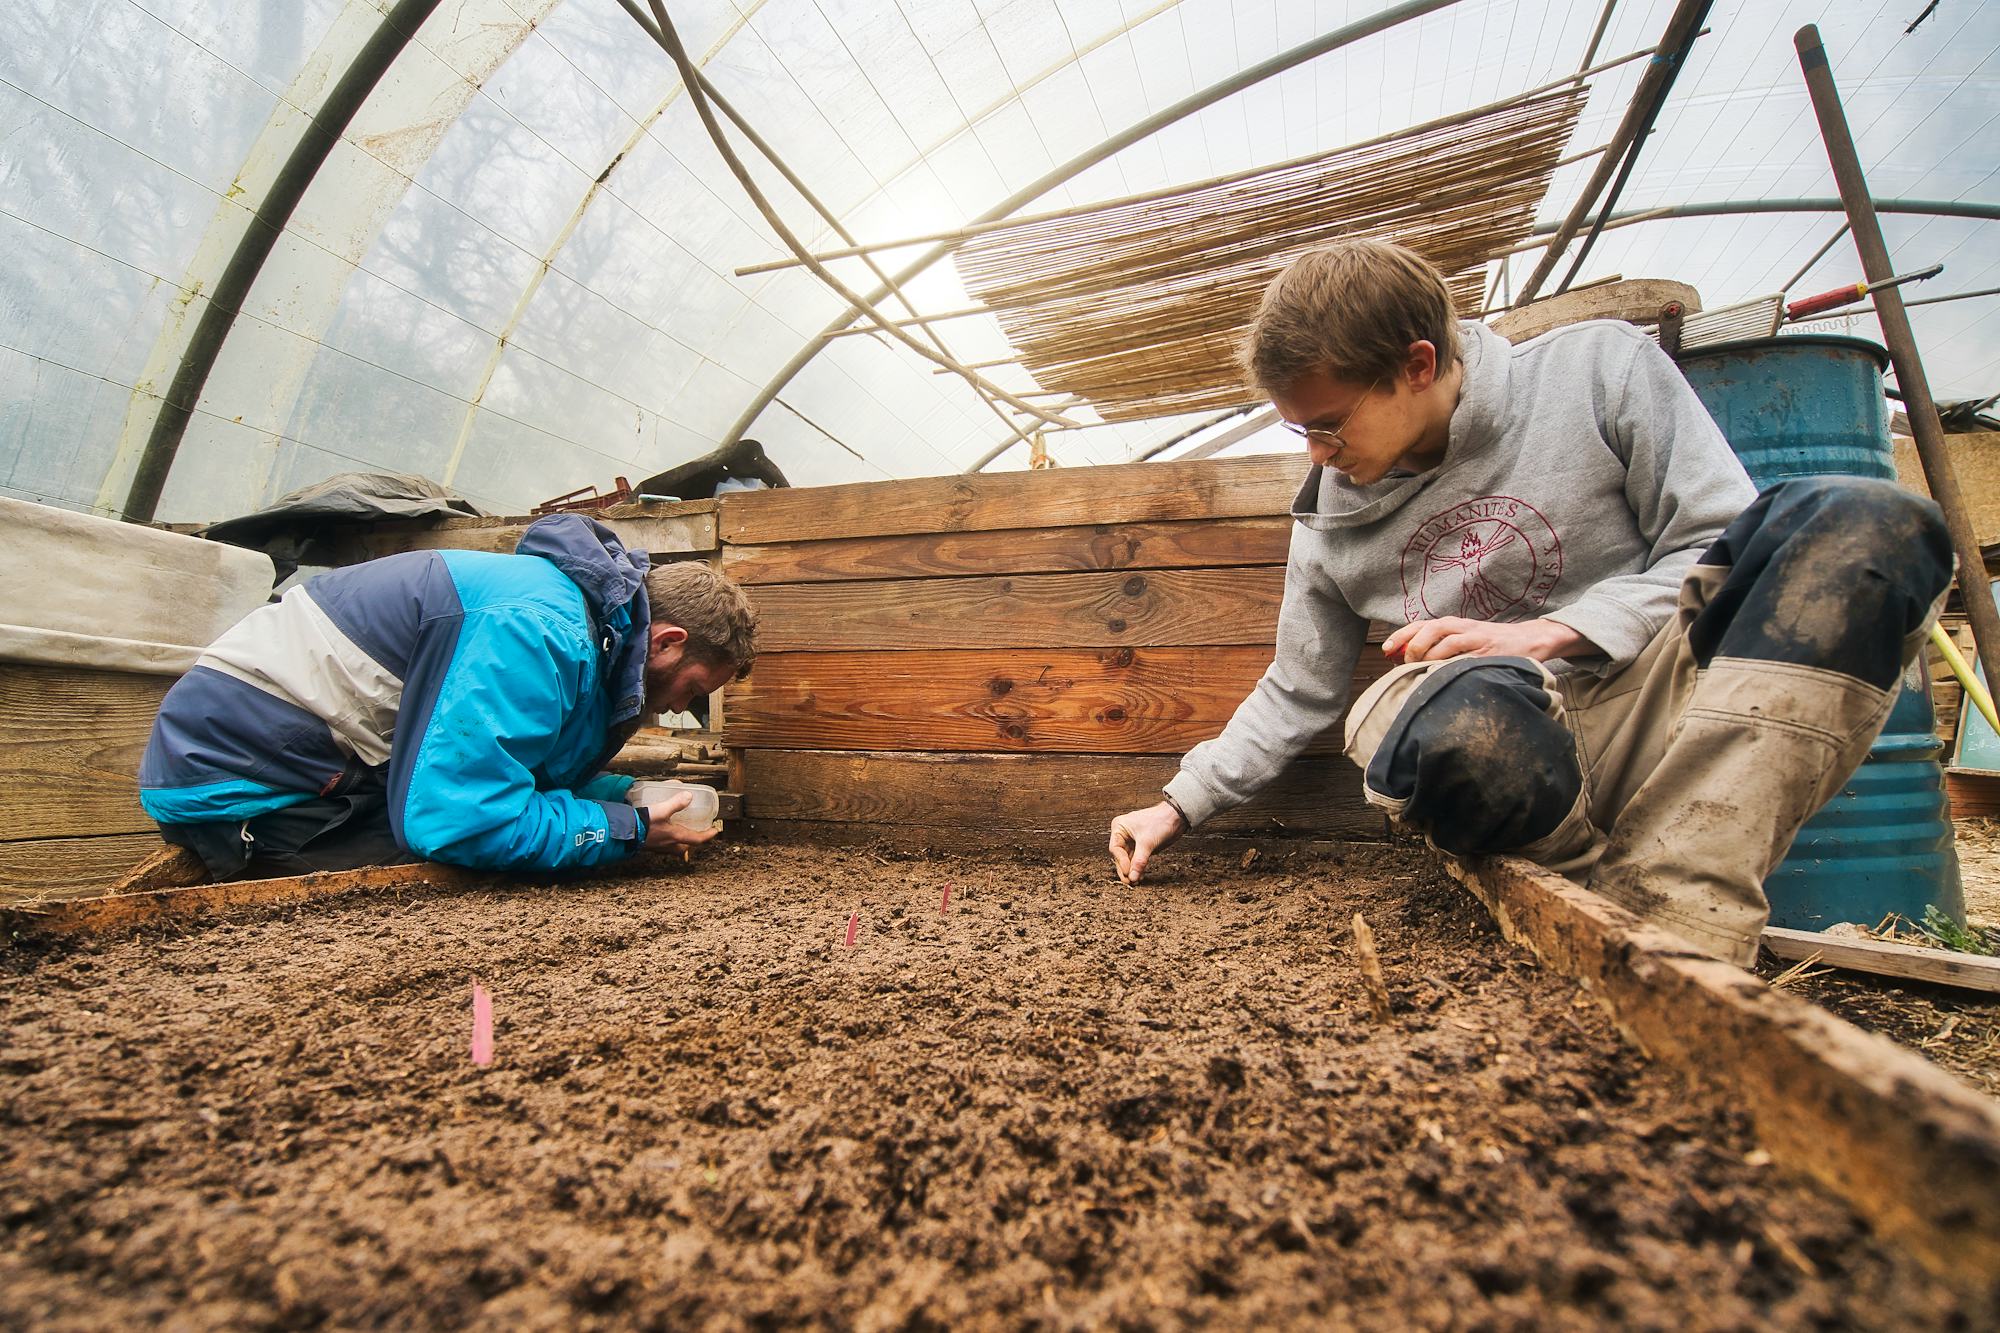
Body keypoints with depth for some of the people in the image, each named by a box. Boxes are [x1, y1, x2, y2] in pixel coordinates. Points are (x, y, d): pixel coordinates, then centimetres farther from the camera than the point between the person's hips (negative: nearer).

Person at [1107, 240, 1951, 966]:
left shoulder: (1599, 370, 0)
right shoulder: (1328, 521, 8)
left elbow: (1722, 545, 0)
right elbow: (1297, 694, 17)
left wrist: (1547, 633, -14)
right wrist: (1180, 805, 15)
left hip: (1663, 712, 1)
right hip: (1507, 753, 0)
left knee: (1860, 522, -28)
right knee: (1463, 711, -38)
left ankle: (1673, 920, -33)